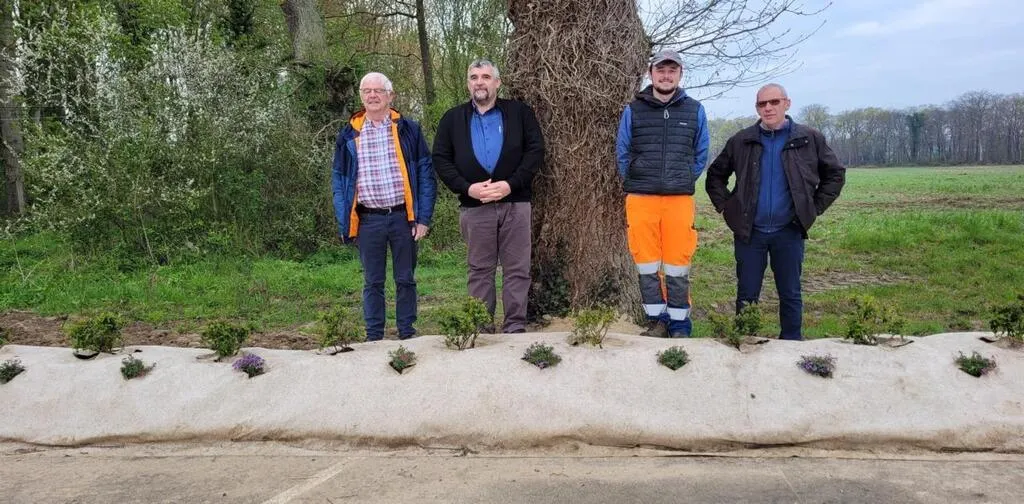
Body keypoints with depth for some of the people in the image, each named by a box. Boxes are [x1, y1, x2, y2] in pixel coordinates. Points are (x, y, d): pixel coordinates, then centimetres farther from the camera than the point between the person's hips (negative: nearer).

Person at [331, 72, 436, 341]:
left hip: (403, 217, -1)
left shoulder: (408, 129, 2)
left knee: (406, 279, 8)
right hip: (368, 220, 1)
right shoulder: (349, 134, 6)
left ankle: (407, 336, 20)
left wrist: (424, 217, -7)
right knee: (372, 282, 9)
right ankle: (374, 338, 19)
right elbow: (338, 180, 8)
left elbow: (426, 174, 0)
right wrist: (344, 223, 0)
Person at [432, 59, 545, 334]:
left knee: (517, 269, 1)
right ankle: (482, 329, 14)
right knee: (480, 270, 7)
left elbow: (536, 149, 0)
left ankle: (515, 327, 9)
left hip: (515, 202, -1)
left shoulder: (519, 112, 7)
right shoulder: (452, 118, 12)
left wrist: (511, 183, -12)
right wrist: (467, 188, -9)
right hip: (473, 206, 1)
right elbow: (440, 159, 6)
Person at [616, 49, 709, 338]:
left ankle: (679, 325, 11)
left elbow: (700, 155, 17)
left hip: (680, 199, 0)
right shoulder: (633, 111, 6)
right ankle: (657, 321, 16)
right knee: (647, 264, 4)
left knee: (677, 265, 1)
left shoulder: (694, 111, 7)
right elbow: (622, 154, 13)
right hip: (640, 199, 0)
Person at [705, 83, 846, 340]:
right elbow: (715, 175, 16)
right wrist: (725, 207, 5)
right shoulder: (741, 141, 4)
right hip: (749, 232, 1)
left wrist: (815, 208, 3)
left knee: (791, 295, 8)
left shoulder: (809, 139, 2)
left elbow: (835, 174, 11)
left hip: (789, 232, 0)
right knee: (746, 296, 6)